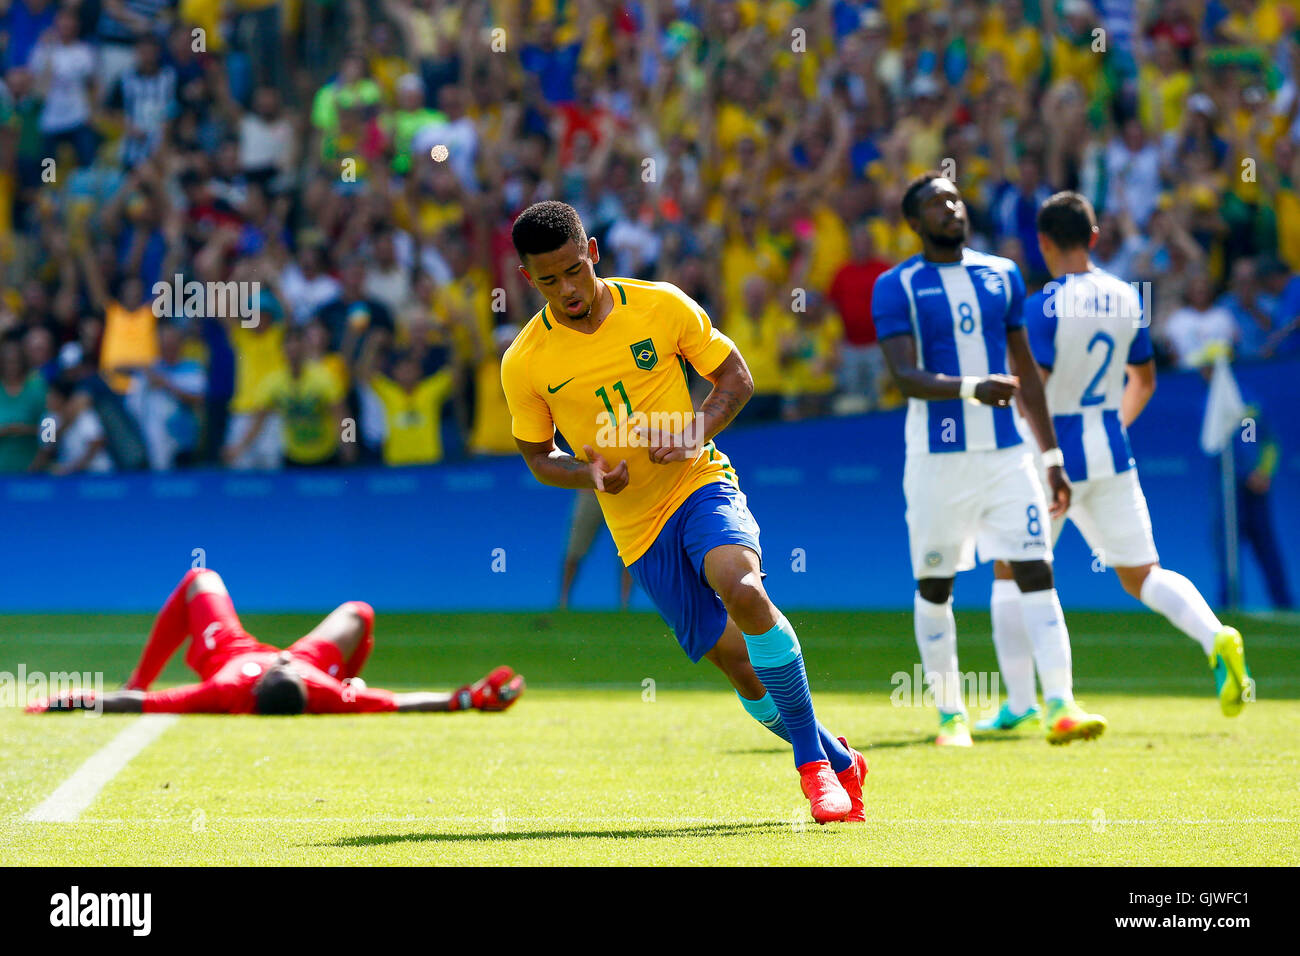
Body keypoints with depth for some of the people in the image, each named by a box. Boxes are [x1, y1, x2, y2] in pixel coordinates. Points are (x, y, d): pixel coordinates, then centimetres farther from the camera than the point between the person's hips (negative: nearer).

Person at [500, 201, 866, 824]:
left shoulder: (662, 305, -4)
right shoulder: (524, 364, -2)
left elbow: (735, 379, 6)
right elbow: (537, 457, 11)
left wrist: (695, 434, -13)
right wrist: (588, 474, -11)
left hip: (700, 485, -2)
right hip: (638, 531, 2)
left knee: (742, 590, -32)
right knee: (743, 667, -5)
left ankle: (815, 762, -19)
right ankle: (838, 761, 19)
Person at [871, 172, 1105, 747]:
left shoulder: (1002, 275, 11)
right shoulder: (896, 288, -3)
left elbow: (1025, 371, 16)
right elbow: (904, 376, -14)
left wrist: (1052, 457, 14)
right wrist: (970, 389, -31)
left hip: (1006, 453, 3)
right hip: (937, 458, -3)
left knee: (1036, 573, -8)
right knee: (934, 587, 4)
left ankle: (1061, 707, -13)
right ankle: (951, 716, 16)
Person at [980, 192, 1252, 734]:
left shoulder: (1043, 307, -15)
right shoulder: (1126, 299, 5)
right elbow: (1143, 381, 16)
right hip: (1111, 455, 5)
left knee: (1012, 571, 10)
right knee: (1141, 574, 11)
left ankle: (1020, 703, 7)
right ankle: (1217, 639, -15)